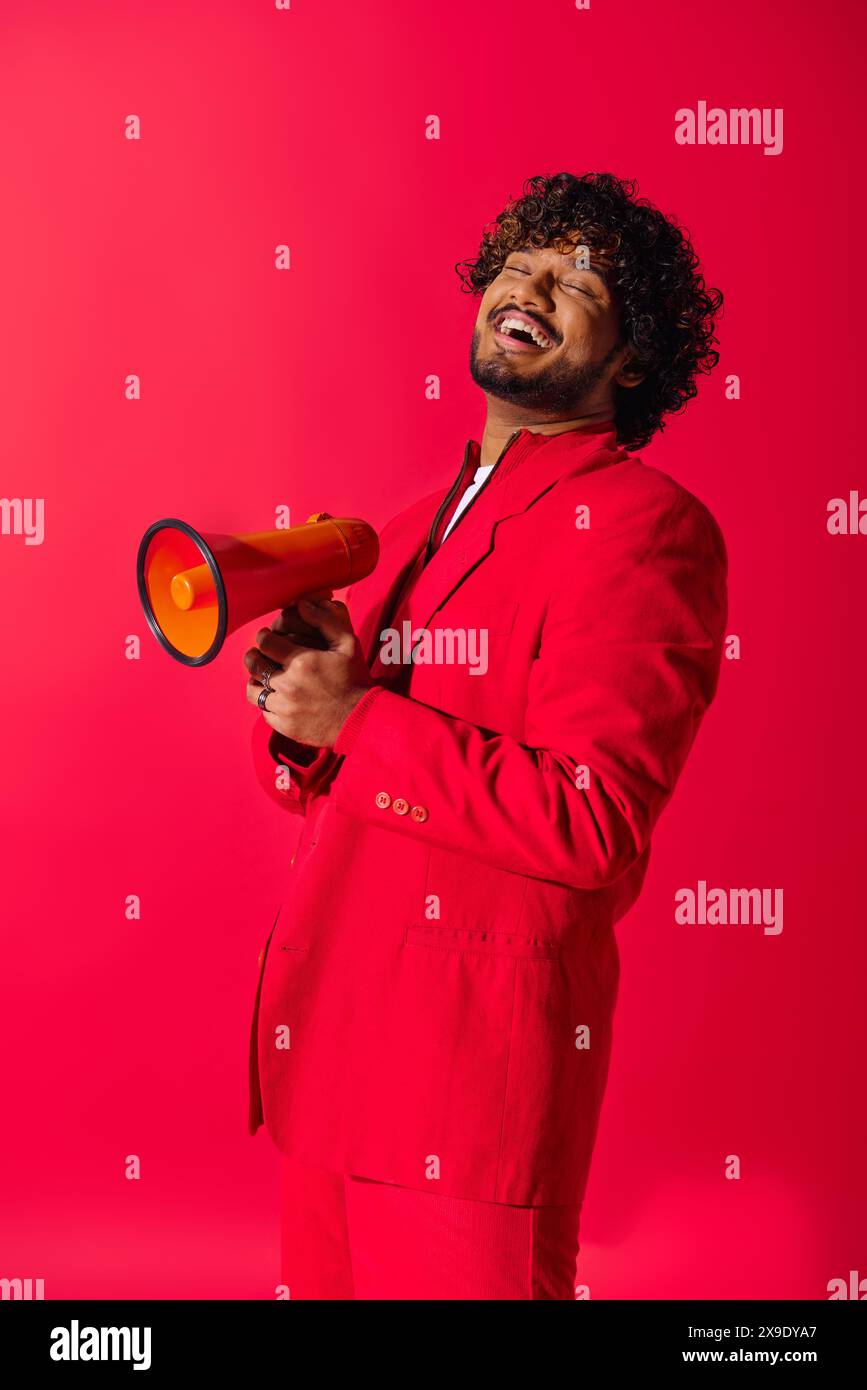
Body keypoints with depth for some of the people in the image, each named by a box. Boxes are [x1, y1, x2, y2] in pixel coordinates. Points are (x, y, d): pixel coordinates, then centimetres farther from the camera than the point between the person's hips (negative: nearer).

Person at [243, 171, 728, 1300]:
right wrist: (294, 698, -7)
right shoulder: (420, 526, 14)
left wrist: (359, 718, -18)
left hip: (470, 1054, -7)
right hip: (325, 1036, 8)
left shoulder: (641, 523, -10)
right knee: (324, 1281, 20)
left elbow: (593, 827, -19)